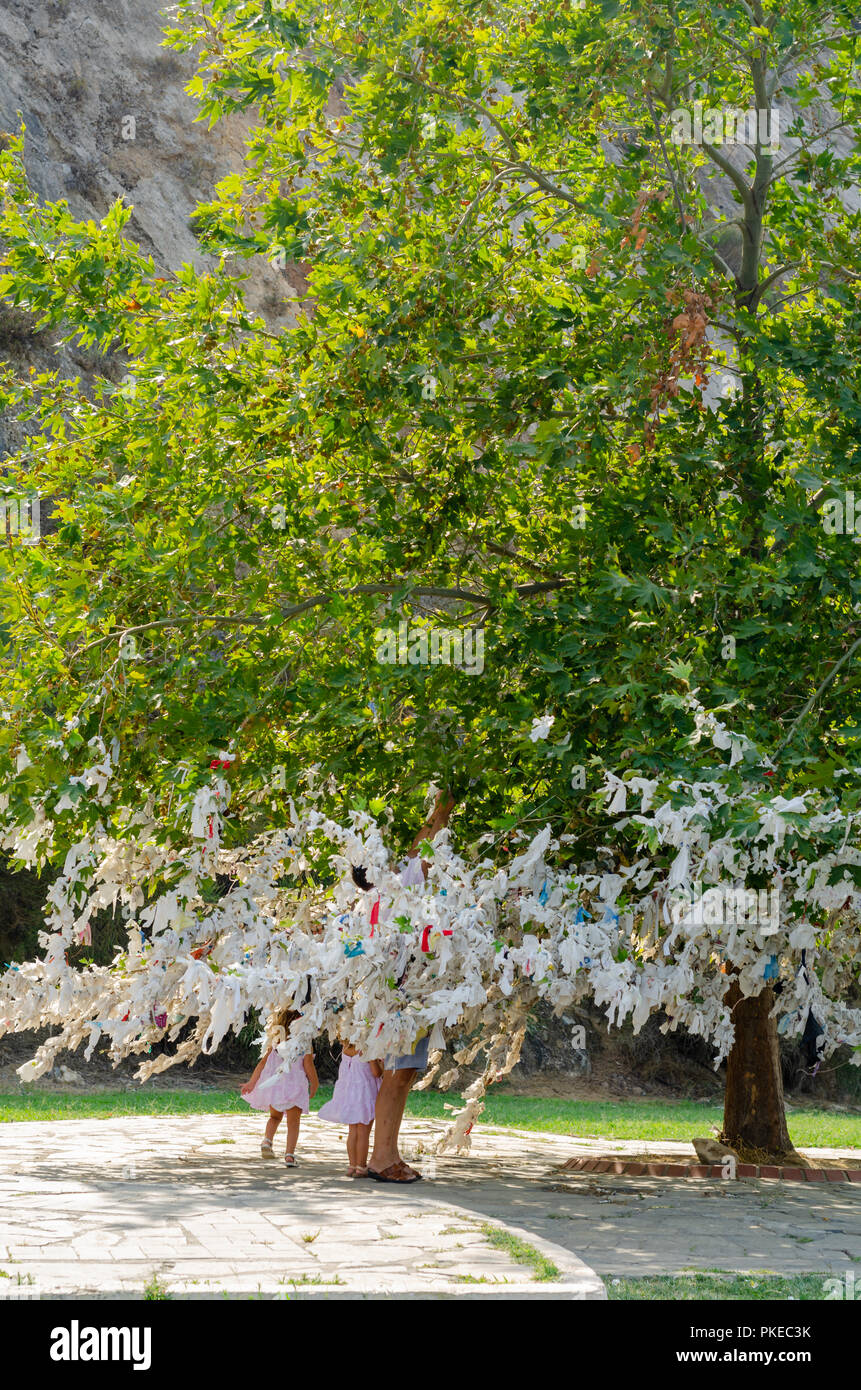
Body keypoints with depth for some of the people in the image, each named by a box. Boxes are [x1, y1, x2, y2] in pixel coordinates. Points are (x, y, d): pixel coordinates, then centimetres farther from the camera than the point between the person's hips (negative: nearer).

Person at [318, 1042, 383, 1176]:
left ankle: (352, 1166, 15)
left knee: (353, 1131, 15)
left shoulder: (347, 1046, 2)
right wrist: (382, 1064, 3)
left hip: (348, 1091, 7)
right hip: (365, 1092, -7)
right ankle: (361, 1168, 0)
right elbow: (376, 1072, -16)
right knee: (363, 1133, 0)